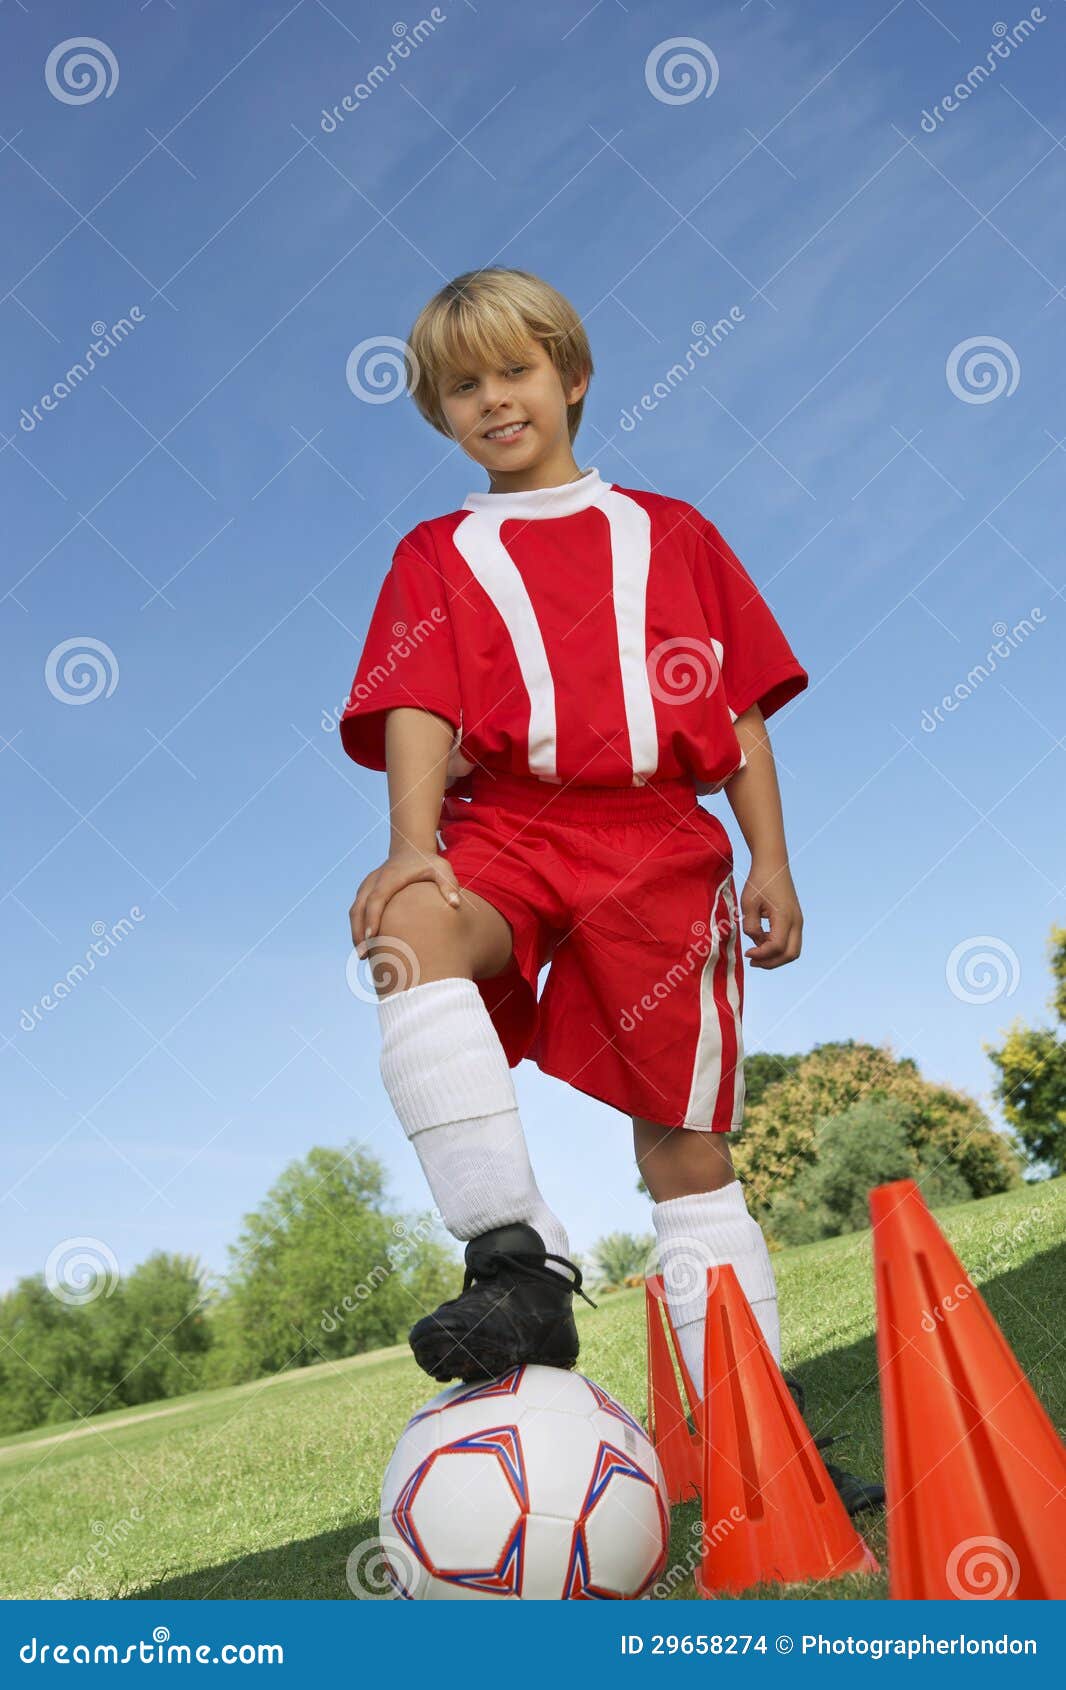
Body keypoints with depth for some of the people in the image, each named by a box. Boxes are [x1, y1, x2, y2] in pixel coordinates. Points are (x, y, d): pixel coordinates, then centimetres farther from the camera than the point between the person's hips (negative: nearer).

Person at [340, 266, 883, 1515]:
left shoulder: (672, 533, 18)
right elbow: (418, 713, -1)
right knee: (407, 929, -37)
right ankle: (519, 1264, -37)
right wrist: (413, 848, -19)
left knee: (688, 1145, 1)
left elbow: (740, 708, 15)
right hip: (508, 829, 0)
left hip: (662, 844, 1)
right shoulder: (436, 557, 15)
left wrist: (770, 860, 5)